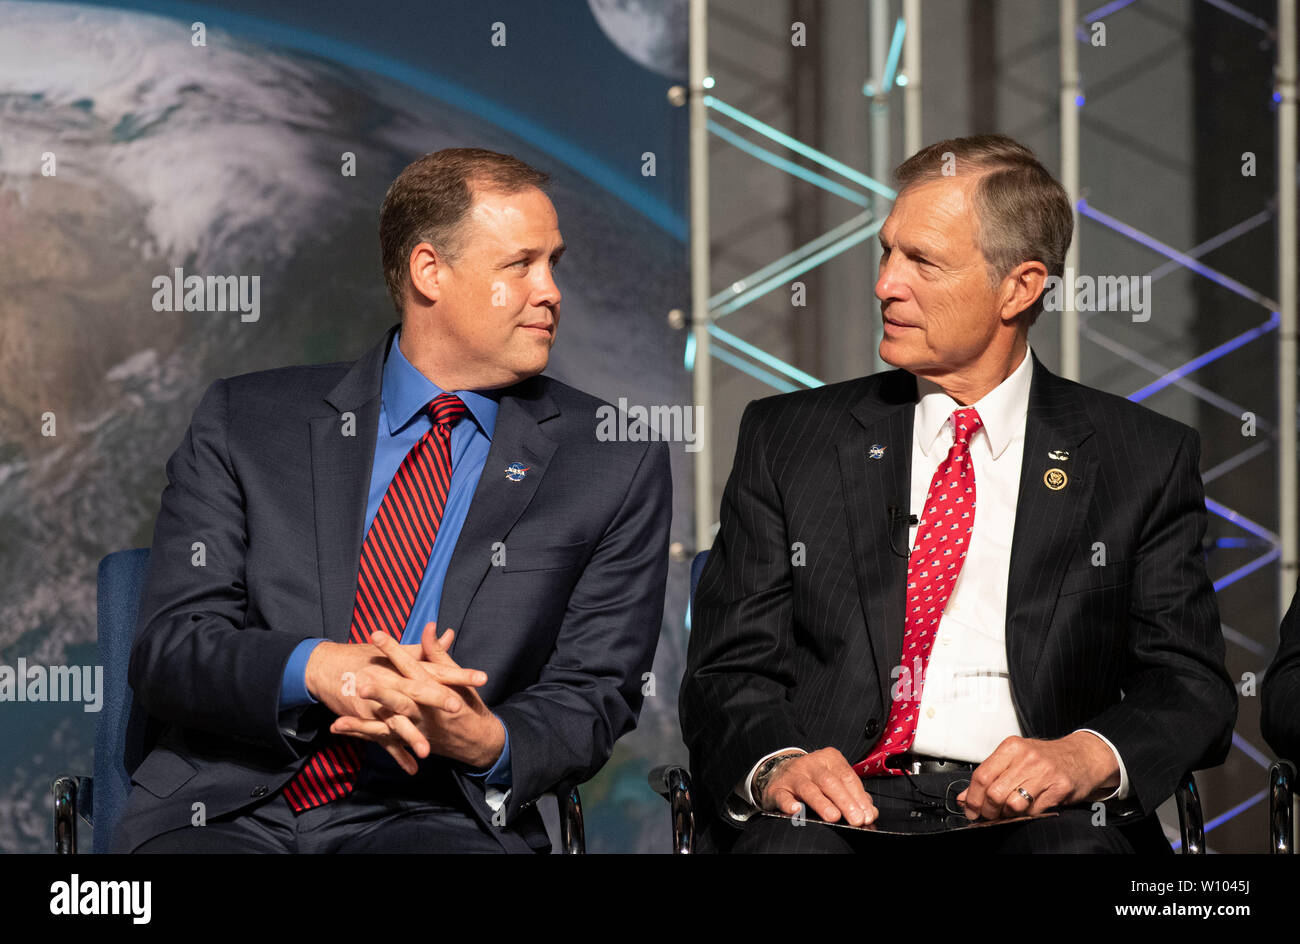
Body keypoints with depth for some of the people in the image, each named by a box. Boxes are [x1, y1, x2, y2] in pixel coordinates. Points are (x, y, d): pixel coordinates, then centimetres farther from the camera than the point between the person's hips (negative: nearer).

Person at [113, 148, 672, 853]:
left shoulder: (615, 465, 9)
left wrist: (487, 742, -16)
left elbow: (590, 696, 7)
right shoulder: (244, 422, 8)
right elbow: (168, 650, 2)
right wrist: (314, 668, -19)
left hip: (435, 817, 1)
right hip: (226, 812, 0)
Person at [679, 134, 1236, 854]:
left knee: (1078, 848, -35)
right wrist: (774, 762, -14)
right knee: (788, 846, -35)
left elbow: (1191, 685, 6)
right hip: (846, 808, 0)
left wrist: (1089, 756, -16)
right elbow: (729, 670, 8)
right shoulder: (786, 438, 14)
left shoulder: (1145, 461, 11)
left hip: (1039, 818, 0)